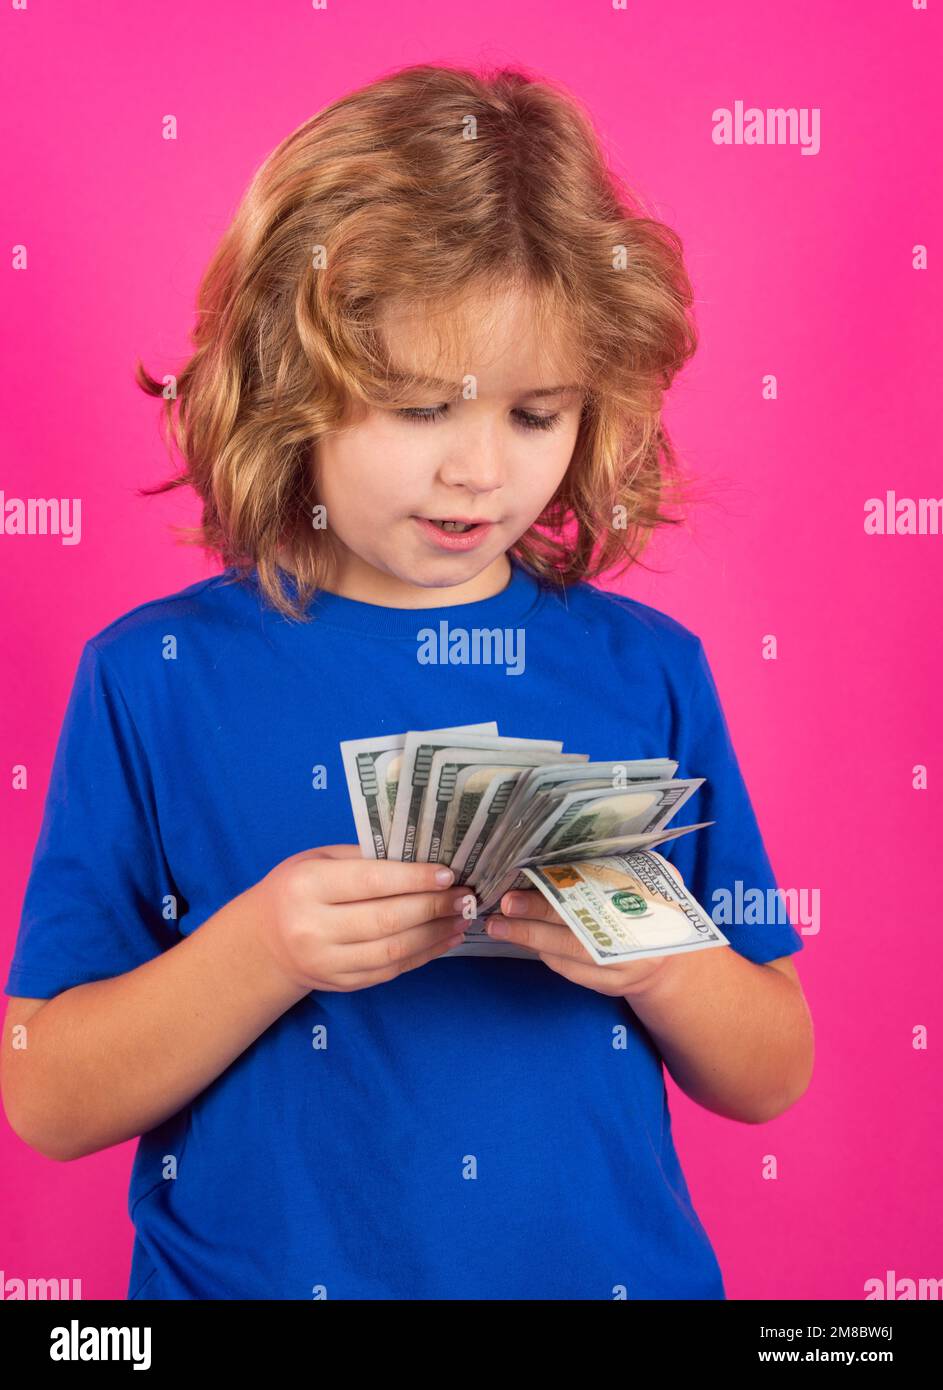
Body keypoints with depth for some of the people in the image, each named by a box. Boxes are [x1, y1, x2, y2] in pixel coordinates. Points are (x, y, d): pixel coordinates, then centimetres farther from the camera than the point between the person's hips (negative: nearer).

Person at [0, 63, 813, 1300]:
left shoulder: (646, 671, -5)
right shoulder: (158, 678, -10)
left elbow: (772, 1079, 1)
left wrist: (664, 961, -18)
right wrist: (260, 952, -23)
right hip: (258, 1266, -2)